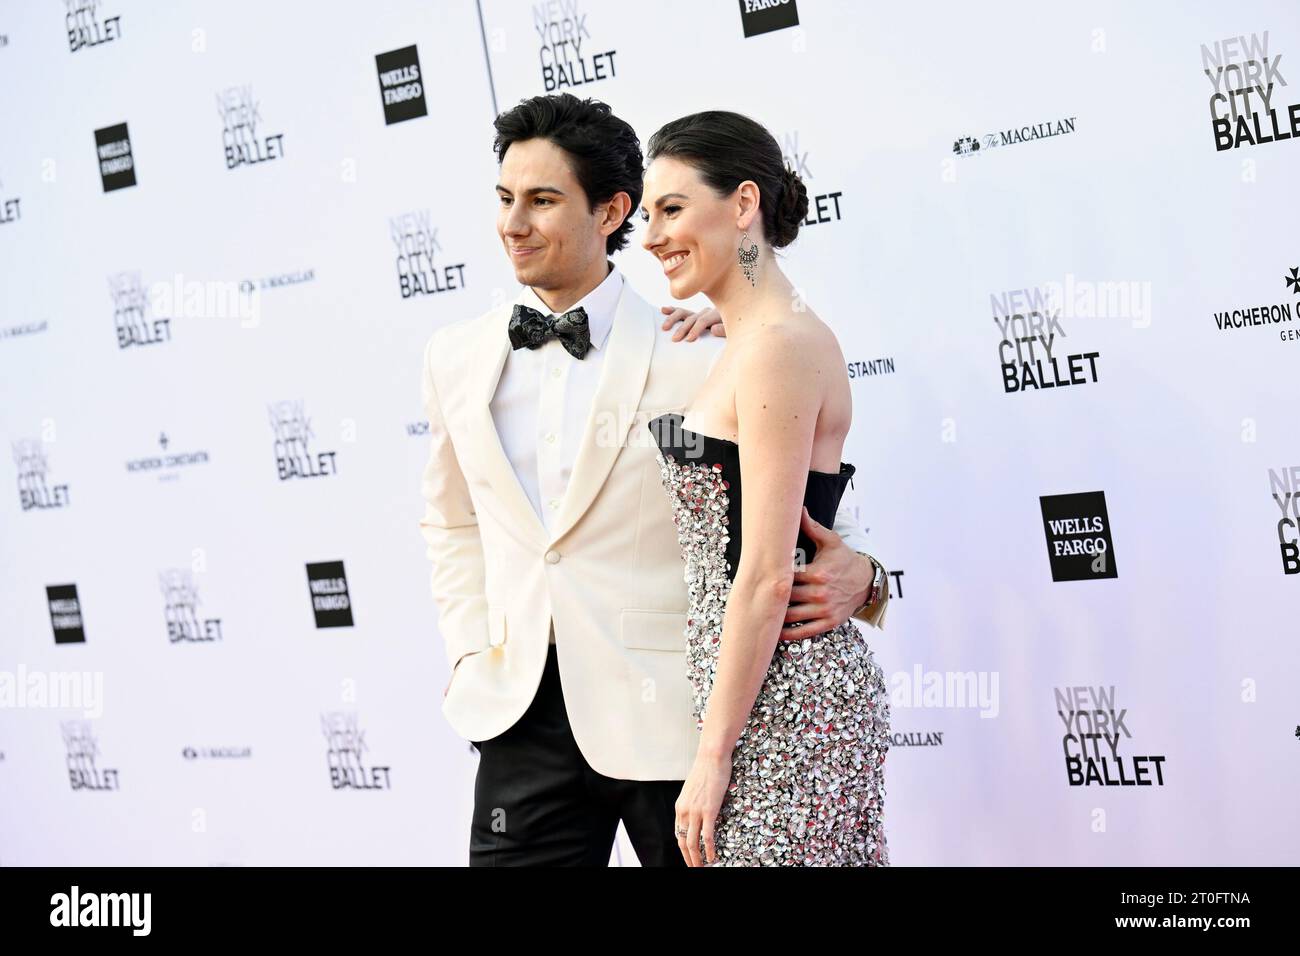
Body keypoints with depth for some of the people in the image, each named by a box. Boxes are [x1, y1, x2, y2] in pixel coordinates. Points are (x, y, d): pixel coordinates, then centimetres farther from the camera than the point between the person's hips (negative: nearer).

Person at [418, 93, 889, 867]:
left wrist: (855, 570, -19)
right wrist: (469, 650, 10)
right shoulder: (456, 359, 6)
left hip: (670, 715, -3)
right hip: (523, 709, 4)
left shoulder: (695, 356, -9)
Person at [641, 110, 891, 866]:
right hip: (772, 690, 9)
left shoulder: (779, 344, -15)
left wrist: (713, 755, -16)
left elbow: (766, 576, -18)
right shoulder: (748, 342, 14)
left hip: (785, 702, -9)